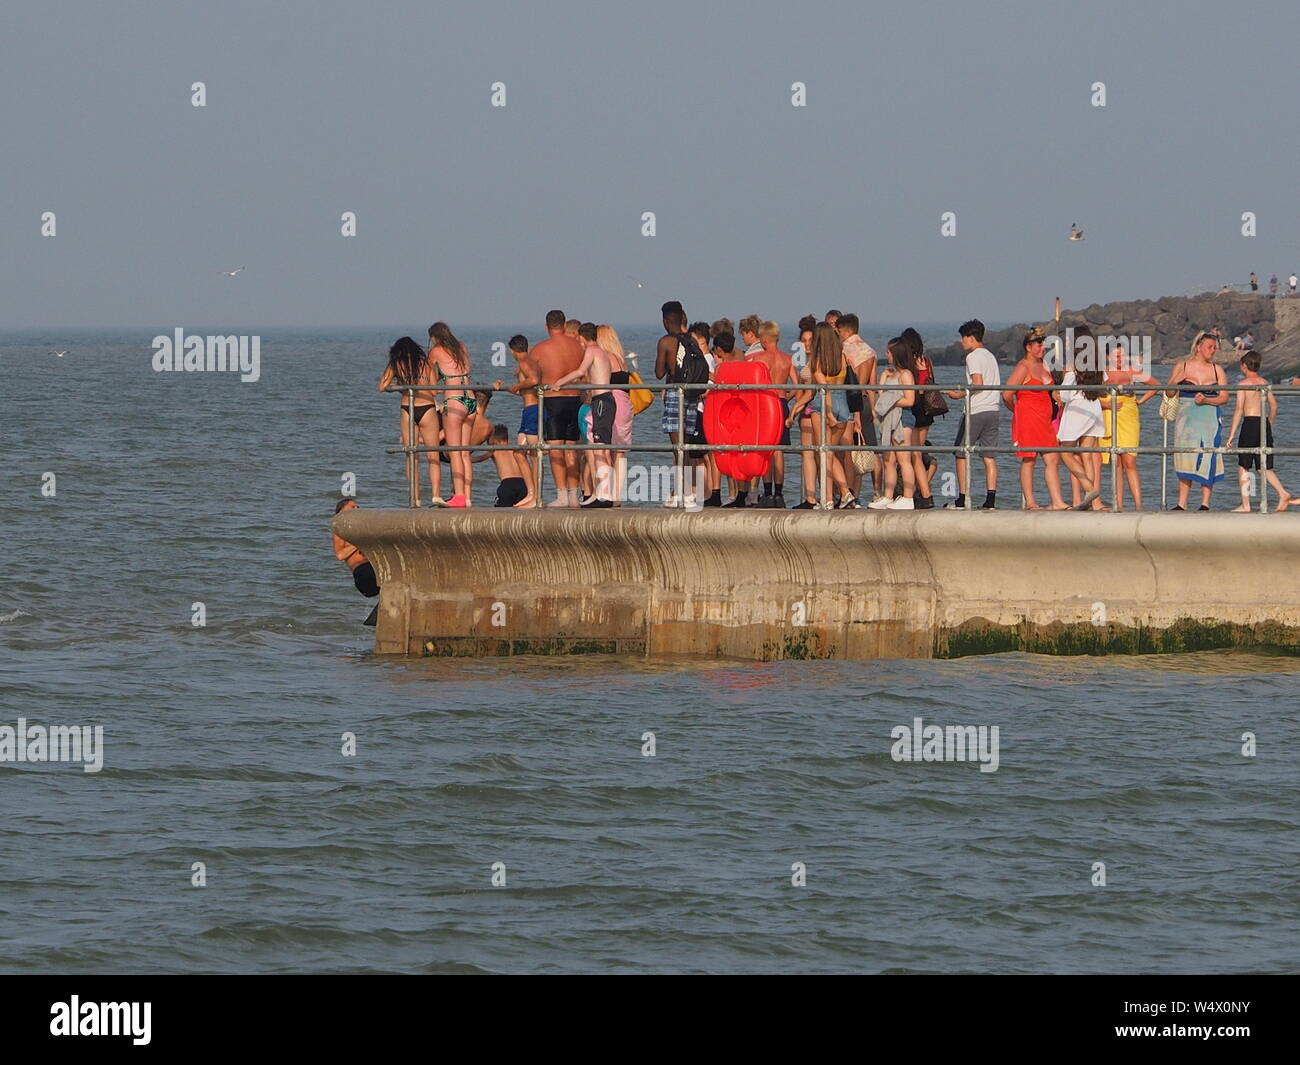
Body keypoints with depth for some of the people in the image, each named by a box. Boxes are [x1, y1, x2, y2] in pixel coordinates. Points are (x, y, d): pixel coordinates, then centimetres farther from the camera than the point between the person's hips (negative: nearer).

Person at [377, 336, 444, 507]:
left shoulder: (396, 365, 4)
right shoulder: (425, 363, 6)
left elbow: (382, 387, -2)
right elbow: (434, 392, 4)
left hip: (407, 410, 0)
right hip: (427, 409, 0)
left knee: (412, 458, 8)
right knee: (433, 456, 3)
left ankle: (415, 498, 3)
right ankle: (436, 495, -11)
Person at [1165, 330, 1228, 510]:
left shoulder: (1217, 370, 8)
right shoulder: (1182, 367, 6)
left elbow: (1224, 397, 4)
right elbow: (1169, 393, 7)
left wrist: (1206, 400, -13)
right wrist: (1176, 381, -13)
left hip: (1209, 419, 0)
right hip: (1186, 419, 0)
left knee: (1207, 460, -5)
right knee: (1185, 459, -3)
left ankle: (1205, 503, -2)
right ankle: (1182, 504, 0)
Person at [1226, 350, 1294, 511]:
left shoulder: (1243, 384, -5)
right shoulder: (1264, 383, 12)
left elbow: (1239, 409, -11)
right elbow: (1274, 405, 14)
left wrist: (1232, 433, -9)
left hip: (1250, 423, -6)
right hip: (1265, 423, 6)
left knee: (1243, 467, 4)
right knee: (1265, 467, 9)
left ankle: (1245, 505, 1)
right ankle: (1283, 494, -11)